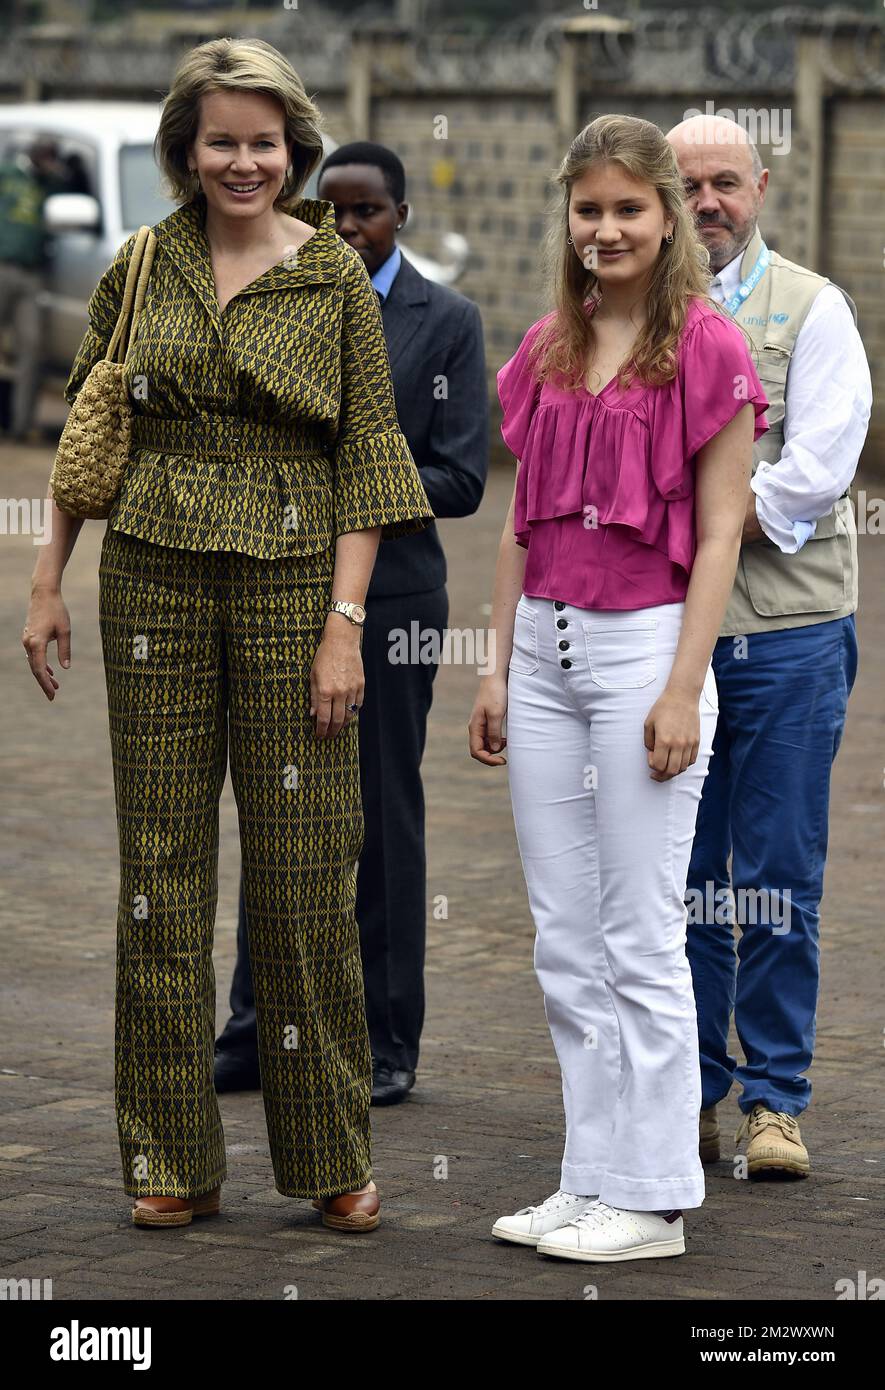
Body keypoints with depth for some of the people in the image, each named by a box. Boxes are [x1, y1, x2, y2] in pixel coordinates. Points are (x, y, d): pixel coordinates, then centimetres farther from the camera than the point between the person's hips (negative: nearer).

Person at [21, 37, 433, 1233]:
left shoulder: (336, 279, 2)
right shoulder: (142, 268, 7)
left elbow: (367, 456, 0)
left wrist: (345, 621, -8)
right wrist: (48, 582, 7)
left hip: (291, 578, -2)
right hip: (154, 577, 2)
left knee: (305, 867, -1)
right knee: (161, 863, 3)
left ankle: (332, 1158, 10)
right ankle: (173, 1161, 11)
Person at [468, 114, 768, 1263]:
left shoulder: (707, 348, -7)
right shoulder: (547, 351, 11)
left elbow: (720, 532, -9)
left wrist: (682, 690, -14)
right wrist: (499, 668, 11)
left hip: (645, 641, -6)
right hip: (546, 647, 6)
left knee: (641, 938, -2)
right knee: (565, 940, 9)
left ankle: (654, 1198, 5)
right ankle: (592, 1179, 17)